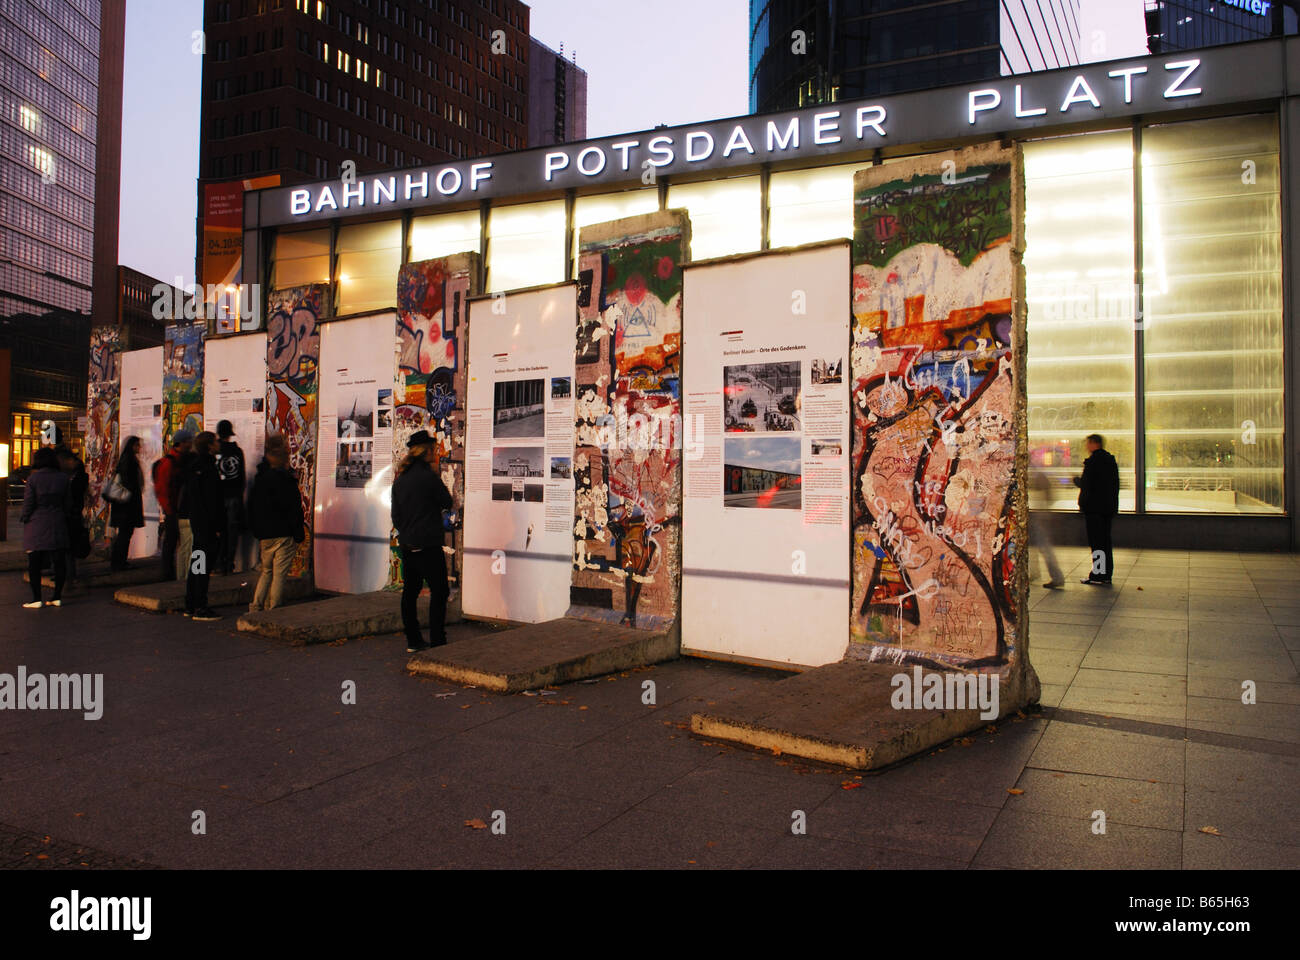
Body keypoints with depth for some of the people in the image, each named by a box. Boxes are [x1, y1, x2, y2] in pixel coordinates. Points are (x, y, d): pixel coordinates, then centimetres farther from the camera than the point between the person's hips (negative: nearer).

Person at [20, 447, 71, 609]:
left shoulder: (33, 479, -9)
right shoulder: (63, 478, 1)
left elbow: (28, 504, -6)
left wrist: (23, 518, 9)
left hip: (36, 525, -3)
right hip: (58, 525, 3)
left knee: (34, 563, 3)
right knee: (58, 562, 7)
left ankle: (37, 599, 2)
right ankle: (57, 597, 11)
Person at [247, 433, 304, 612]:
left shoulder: (259, 477, 9)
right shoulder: (286, 478, -13)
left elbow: (252, 507, 16)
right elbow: (294, 509, -14)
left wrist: (257, 531, 22)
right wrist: (299, 534, -8)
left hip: (264, 535, 7)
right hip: (284, 536, -7)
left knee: (267, 571, 18)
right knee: (279, 574, -1)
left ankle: (255, 607, 12)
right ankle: (272, 611, 0)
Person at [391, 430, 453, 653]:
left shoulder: (400, 479, 9)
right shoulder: (429, 476, -13)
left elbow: (395, 514, 14)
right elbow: (447, 502, -4)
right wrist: (440, 484, 7)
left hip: (407, 544, 8)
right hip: (428, 544, -8)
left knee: (410, 591, 12)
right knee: (439, 591, -2)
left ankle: (413, 641, 19)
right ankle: (437, 641, -4)